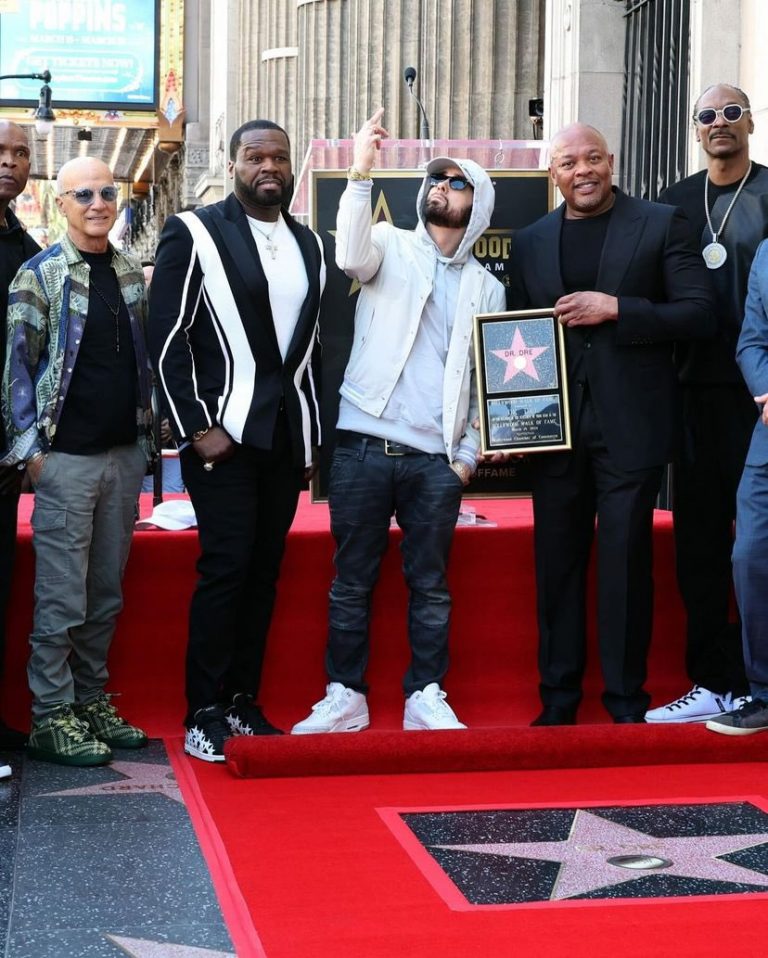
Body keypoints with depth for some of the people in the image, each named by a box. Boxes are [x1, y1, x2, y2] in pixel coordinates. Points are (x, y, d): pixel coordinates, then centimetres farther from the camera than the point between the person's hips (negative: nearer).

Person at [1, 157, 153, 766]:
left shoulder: (132, 274, 11)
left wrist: (148, 434, 12)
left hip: (126, 453, 5)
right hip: (67, 457, -5)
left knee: (106, 594, 12)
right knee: (61, 598, -2)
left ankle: (91, 701, 23)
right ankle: (51, 717, 8)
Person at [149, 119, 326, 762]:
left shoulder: (310, 245, 14)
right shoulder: (194, 234, -2)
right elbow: (167, 339, -7)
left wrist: (313, 436, 12)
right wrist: (196, 428, -13)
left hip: (287, 436, 5)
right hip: (221, 432, -5)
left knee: (264, 571, 8)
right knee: (225, 569, -8)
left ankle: (242, 702, 17)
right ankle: (204, 715, 2)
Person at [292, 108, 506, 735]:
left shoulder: (487, 288, 14)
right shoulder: (391, 246, 7)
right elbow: (352, 257, -18)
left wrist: (470, 453, 3)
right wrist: (361, 173, -28)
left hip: (436, 459, 2)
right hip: (364, 446, -1)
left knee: (431, 586, 6)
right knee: (352, 582, 5)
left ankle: (426, 698, 17)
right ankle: (345, 696, 15)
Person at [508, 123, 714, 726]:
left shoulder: (661, 224, 2)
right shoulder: (531, 241, 12)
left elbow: (699, 314, -4)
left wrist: (616, 308, -14)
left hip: (629, 425, -3)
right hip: (555, 427, 4)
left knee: (625, 563, 0)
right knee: (557, 563, 8)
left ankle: (627, 702, 11)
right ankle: (558, 699, 18)